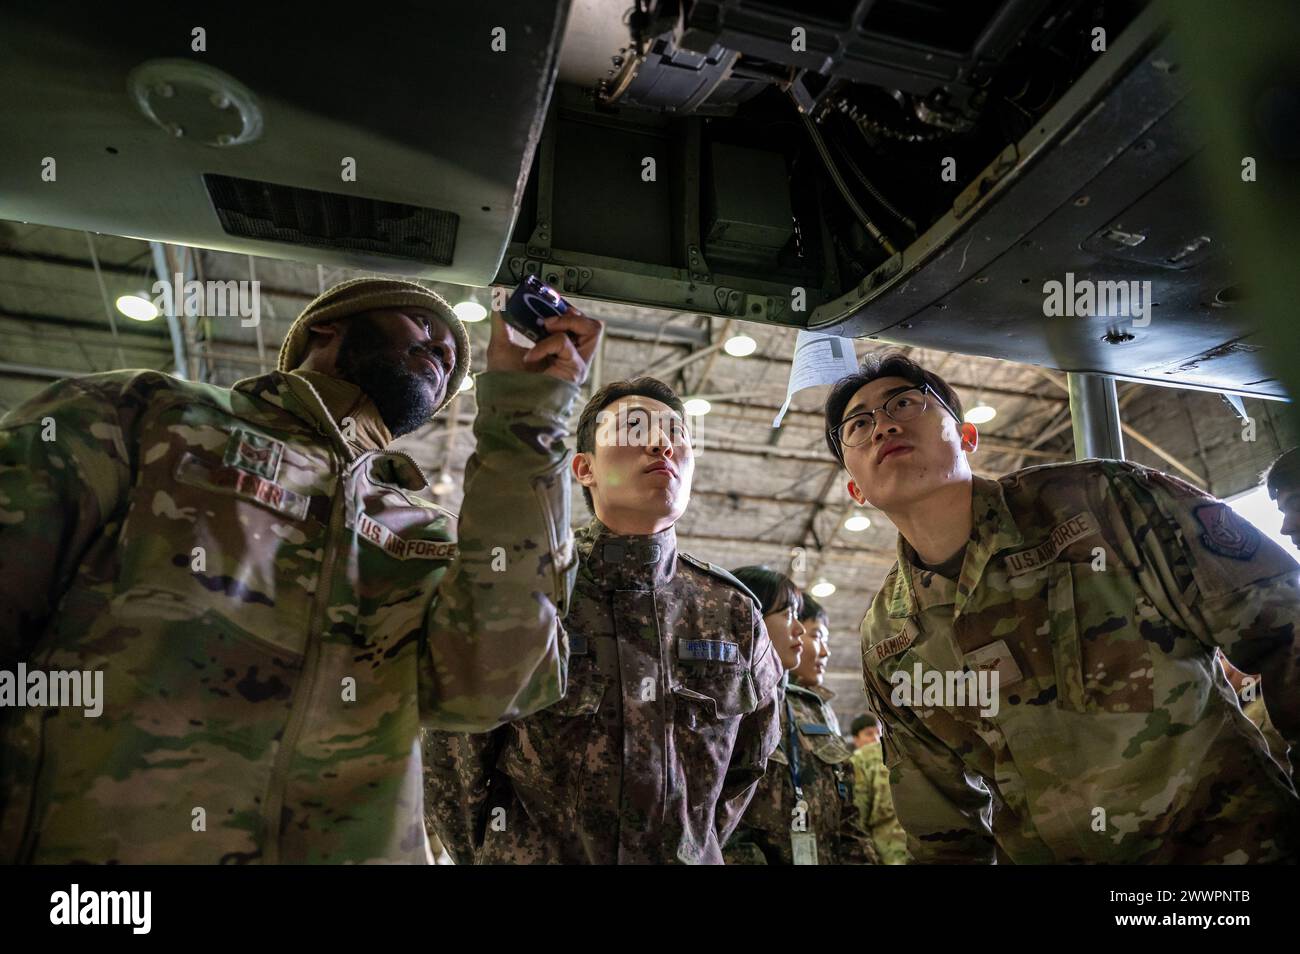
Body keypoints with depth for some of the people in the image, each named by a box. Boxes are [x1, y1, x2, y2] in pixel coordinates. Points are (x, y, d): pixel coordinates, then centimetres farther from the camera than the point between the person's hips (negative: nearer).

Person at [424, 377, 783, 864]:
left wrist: (697, 846, 6)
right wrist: (501, 855, -2)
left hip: (687, 857, 2)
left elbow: (749, 761, 9)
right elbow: (450, 764, -6)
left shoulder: (733, 612, -5)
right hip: (530, 857, -2)